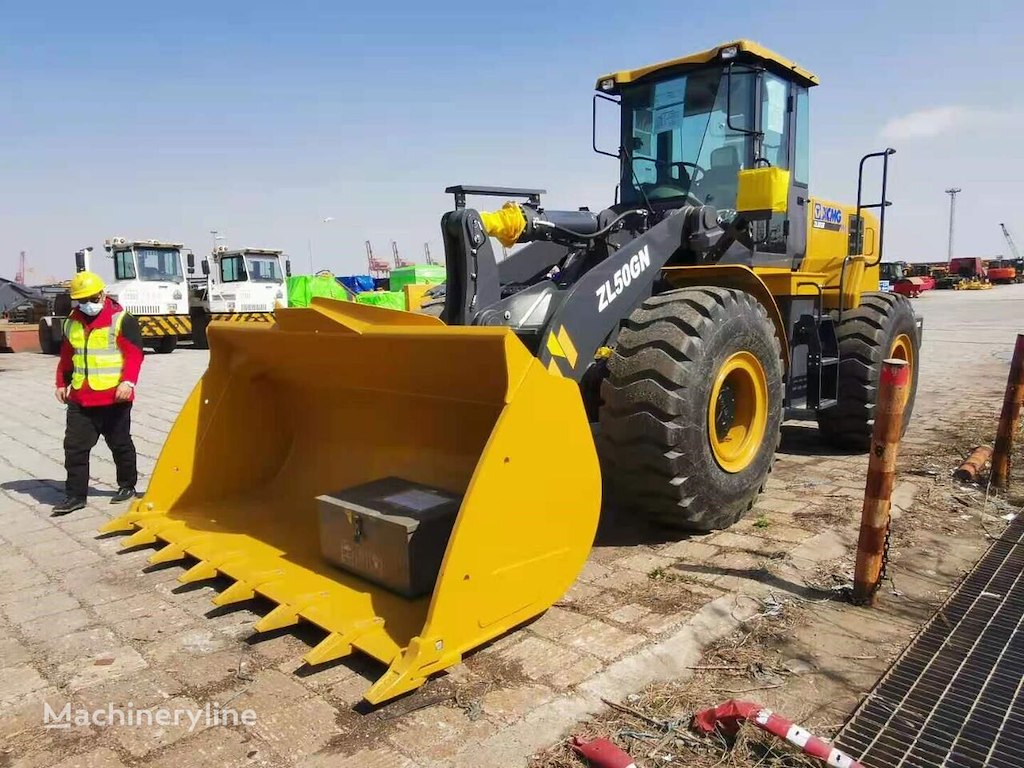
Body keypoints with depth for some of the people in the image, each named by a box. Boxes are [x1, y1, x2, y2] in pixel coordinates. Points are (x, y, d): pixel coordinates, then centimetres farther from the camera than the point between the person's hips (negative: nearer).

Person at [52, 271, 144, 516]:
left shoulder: (122, 320, -7)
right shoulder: (72, 323, 12)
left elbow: (134, 354, -13)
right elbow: (66, 357, 22)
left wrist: (127, 381, -24)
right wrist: (62, 383, 19)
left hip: (114, 396, -5)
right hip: (79, 398, 5)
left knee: (120, 444, 8)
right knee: (74, 445, 3)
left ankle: (127, 486, 24)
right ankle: (76, 494, 11)